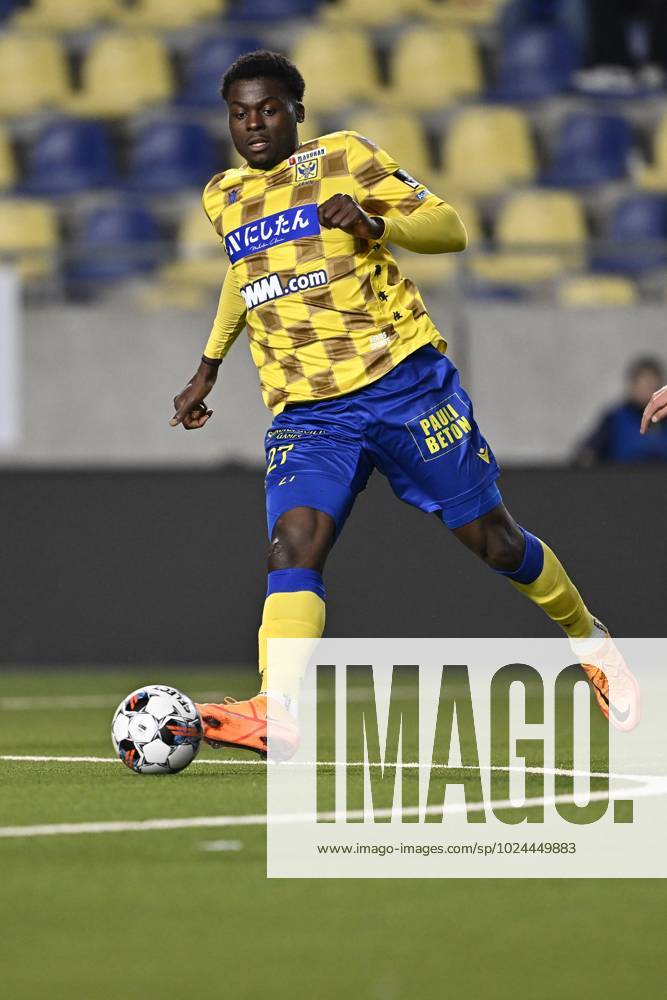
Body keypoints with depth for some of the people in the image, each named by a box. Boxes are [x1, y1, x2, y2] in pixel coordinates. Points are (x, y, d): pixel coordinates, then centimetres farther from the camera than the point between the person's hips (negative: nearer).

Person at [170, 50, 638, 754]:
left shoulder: (343, 156, 0)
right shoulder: (222, 197, 15)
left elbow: (449, 228, -2)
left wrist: (375, 224, -21)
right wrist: (209, 367, 36)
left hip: (401, 379, -3)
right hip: (304, 411, 3)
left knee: (492, 538, 2)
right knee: (293, 545, -22)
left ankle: (589, 641, 28)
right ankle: (276, 711, -39)